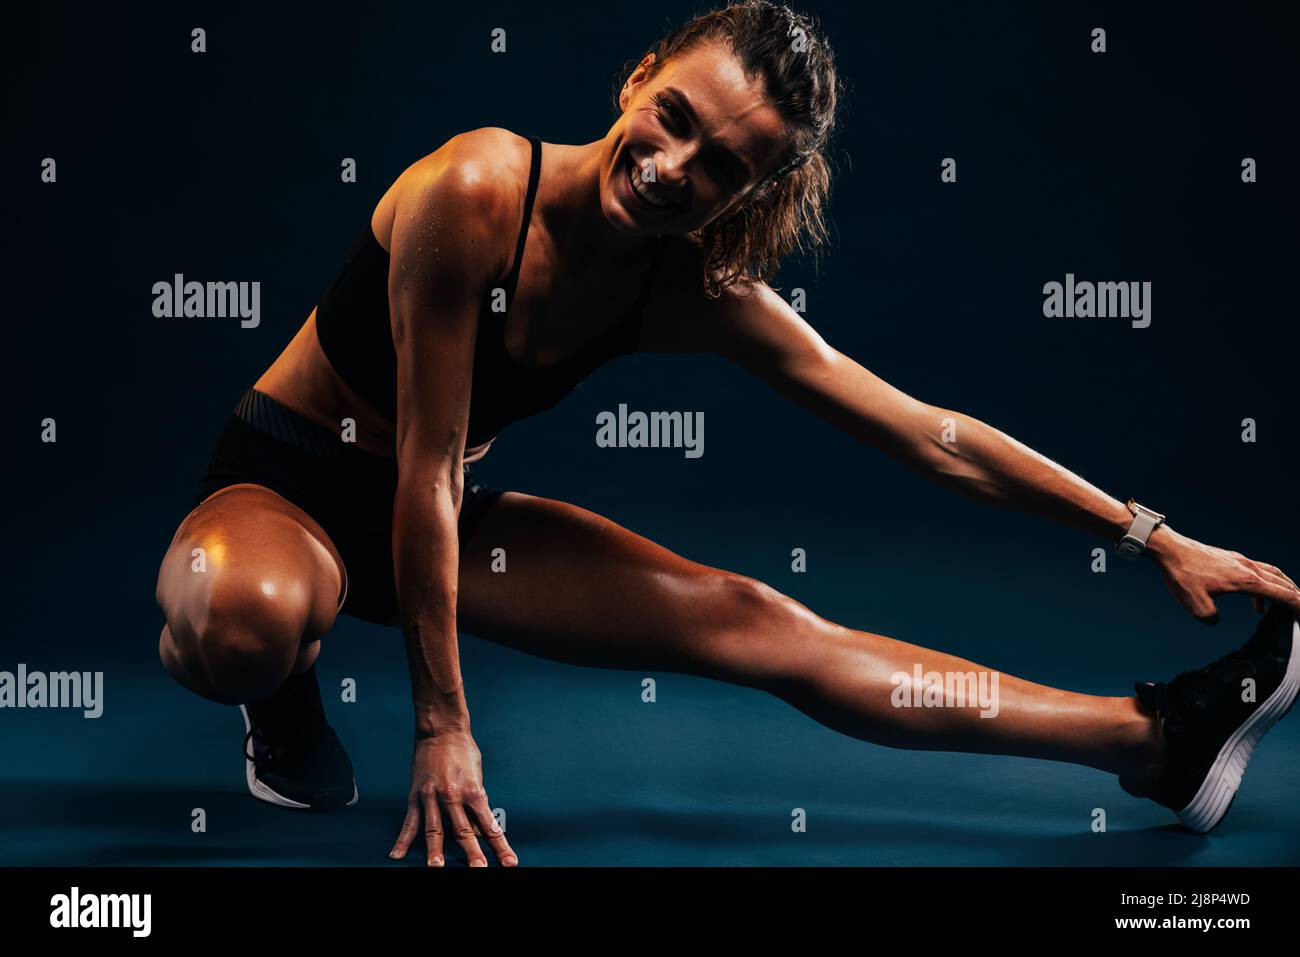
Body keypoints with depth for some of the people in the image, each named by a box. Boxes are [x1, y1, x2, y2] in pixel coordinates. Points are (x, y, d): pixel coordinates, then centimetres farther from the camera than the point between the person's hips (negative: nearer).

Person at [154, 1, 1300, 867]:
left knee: (757, 625, -7)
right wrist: (441, 725, -26)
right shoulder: (478, 191, -30)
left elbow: (931, 435, -6)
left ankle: (1155, 741, -4)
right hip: (284, 484, -4)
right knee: (245, 621, -43)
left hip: (441, 518, 4)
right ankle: (283, 684, -4)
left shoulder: (699, 293, -12)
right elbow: (427, 463, -28)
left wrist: (1152, 536, -6)